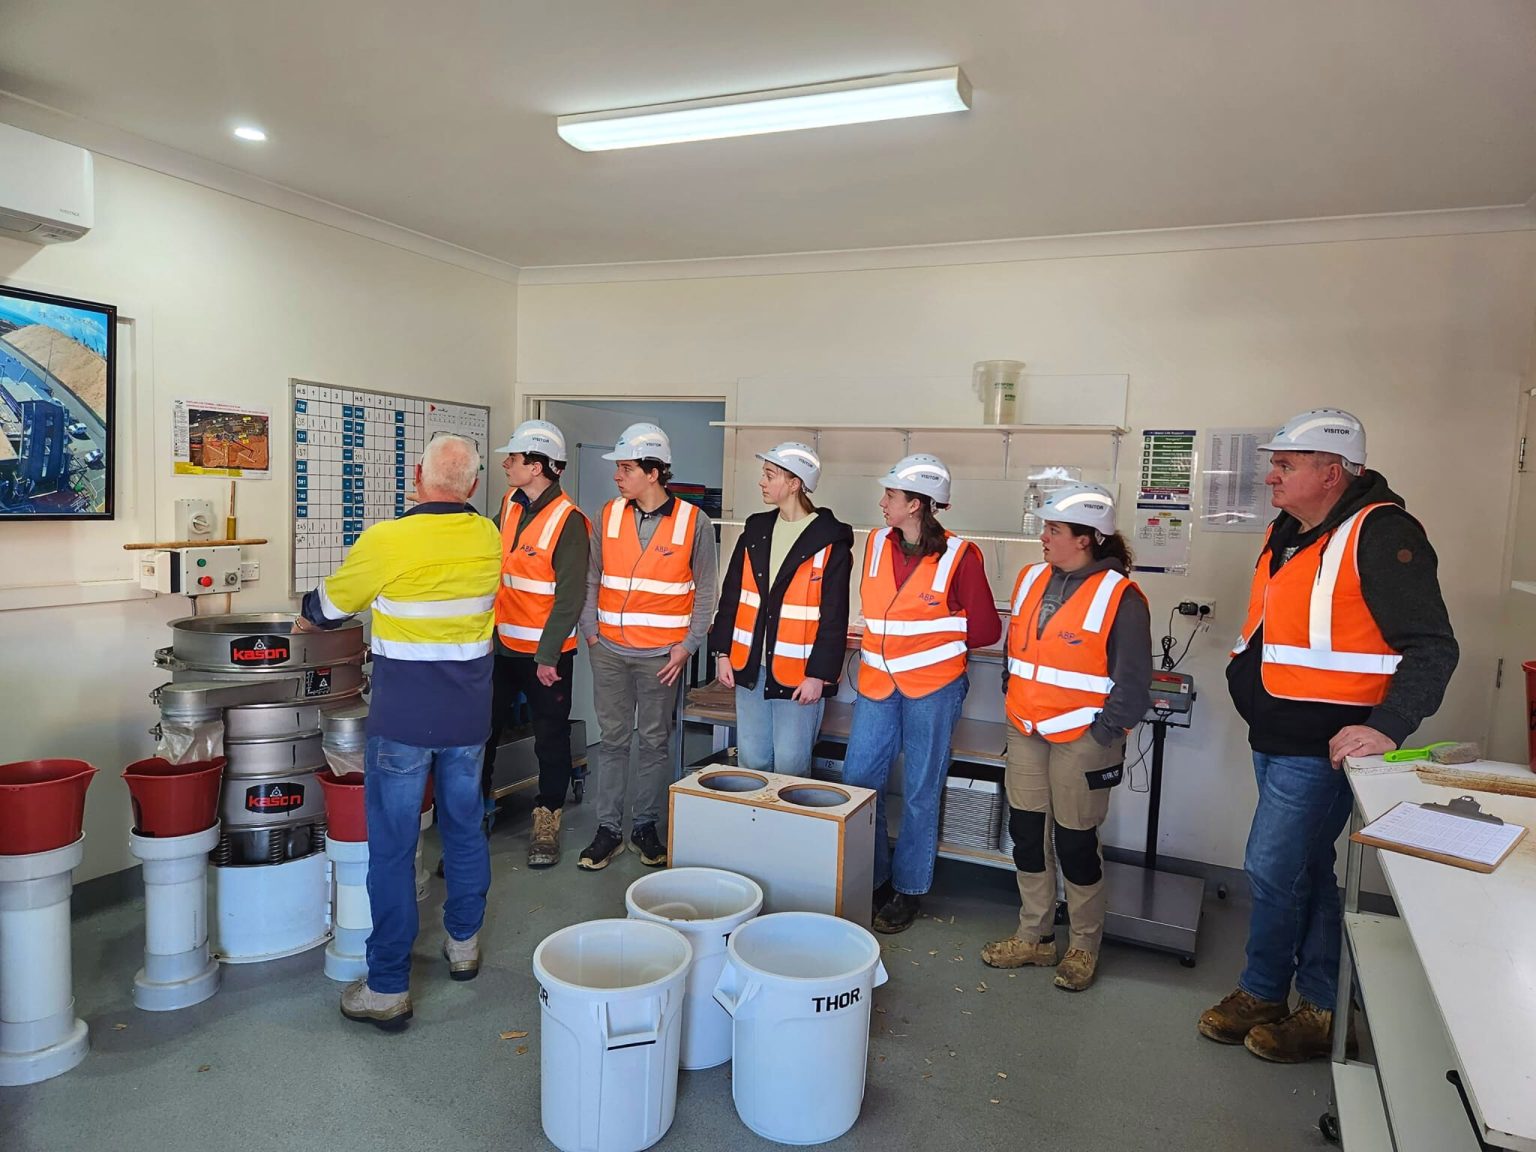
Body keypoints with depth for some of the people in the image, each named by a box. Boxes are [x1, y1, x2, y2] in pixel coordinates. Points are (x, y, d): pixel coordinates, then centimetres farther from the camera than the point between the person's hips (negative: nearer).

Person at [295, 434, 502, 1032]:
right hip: (468, 714, 5)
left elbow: (329, 603, 2)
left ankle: (388, 987, 11)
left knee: (393, 845, 4)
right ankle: (464, 943, 36)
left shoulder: (388, 541, -15)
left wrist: (304, 622, 24)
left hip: (403, 719, -4)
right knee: (464, 826, 20)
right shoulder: (487, 538, -2)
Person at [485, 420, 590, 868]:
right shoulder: (511, 504, 5)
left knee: (551, 739, 6)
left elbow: (571, 595, -18)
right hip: (501, 643, 7)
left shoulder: (568, 521, -16)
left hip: (546, 652, -6)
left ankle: (546, 824, 20)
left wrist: (547, 655, -19)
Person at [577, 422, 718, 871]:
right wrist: (590, 630, -2)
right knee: (612, 741, 9)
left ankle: (645, 825, 24)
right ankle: (609, 829, 19)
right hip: (609, 650, 2)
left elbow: (704, 591, -1)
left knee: (654, 742, 9)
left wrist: (687, 646, -7)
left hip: (661, 655, -2)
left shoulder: (694, 522, -6)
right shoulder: (608, 516, 2)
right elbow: (592, 579, 8)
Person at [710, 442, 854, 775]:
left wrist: (818, 674, -12)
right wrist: (723, 653, 7)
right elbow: (731, 596, 11)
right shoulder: (755, 531, 7)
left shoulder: (830, 542, -10)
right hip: (750, 667, 5)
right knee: (751, 760, 13)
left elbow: (834, 617, -10)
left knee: (790, 766, 2)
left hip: (799, 674, -5)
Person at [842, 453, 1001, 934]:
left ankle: (909, 890, 24)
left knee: (920, 791, 7)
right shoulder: (876, 543, 4)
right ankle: (872, 879, 26)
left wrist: (930, 642, -3)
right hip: (877, 682, 5)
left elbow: (986, 629, -4)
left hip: (933, 686, -5)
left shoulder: (959, 556, -12)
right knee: (858, 778, 8)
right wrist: (881, 639, 4)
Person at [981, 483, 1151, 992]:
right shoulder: (1031, 579, 7)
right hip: (1026, 732, 7)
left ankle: (1085, 947, 24)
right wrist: (1013, 702, 13)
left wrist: (1102, 734, -13)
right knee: (1027, 832, 12)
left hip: (1081, 740, -6)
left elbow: (1132, 682, -11)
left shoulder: (1120, 597, -13)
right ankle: (1034, 937, 28)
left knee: (1076, 841, 4)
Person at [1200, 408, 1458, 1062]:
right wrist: (1246, 677, 17)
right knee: (1306, 872, 17)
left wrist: (1387, 729, -28)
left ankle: (1261, 994, 21)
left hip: (1322, 748, -9)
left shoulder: (1380, 534, -16)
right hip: (1276, 740, 9)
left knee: (1272, 871, -1)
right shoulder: (1288, 534, 11)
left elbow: (1432, 647, -20)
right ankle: (1322, 1009, 31)